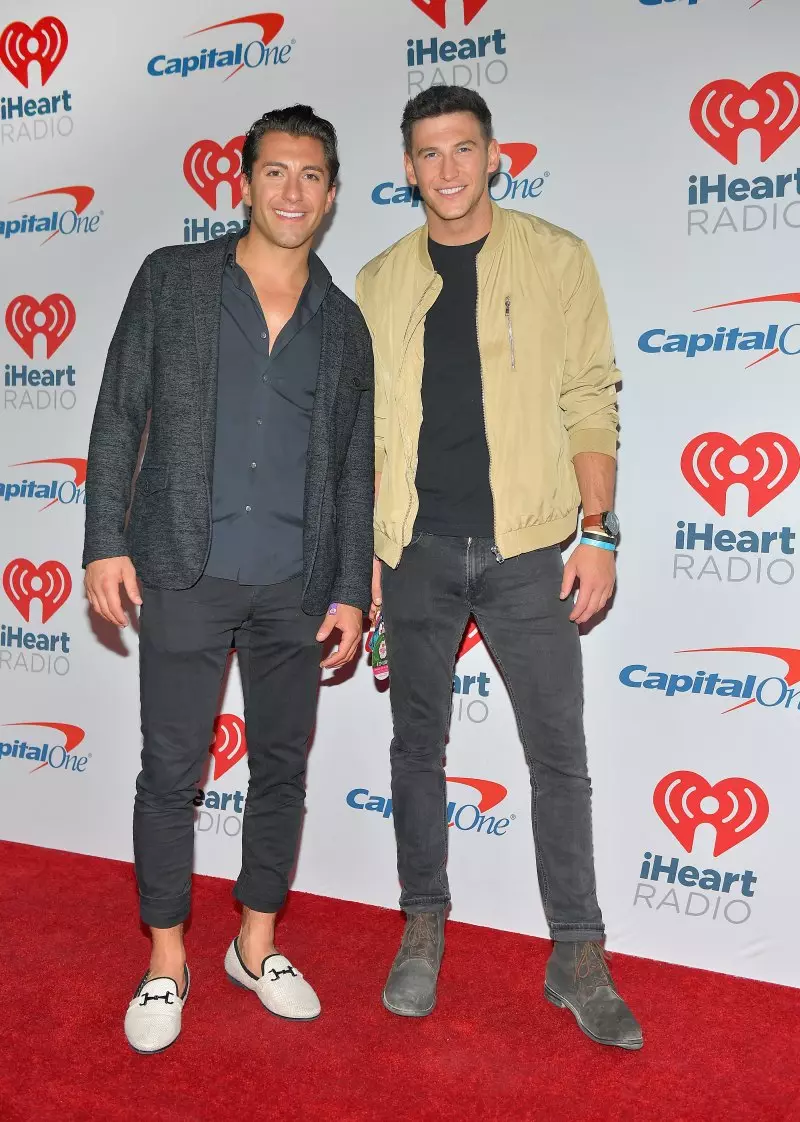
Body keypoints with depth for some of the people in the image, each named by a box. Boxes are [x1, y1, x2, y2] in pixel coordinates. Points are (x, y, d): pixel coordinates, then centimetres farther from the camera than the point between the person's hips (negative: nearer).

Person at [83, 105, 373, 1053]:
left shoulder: (343, 323, 9)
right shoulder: (172, 279, 3)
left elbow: (354, 468, 9)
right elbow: (119, 416, 1)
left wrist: (350, 590, 4)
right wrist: (106, 541, -6)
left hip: (295, 585, 3)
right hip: (186, 574, -2)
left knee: (282, 766, 11)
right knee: (171, 770, 4)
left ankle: (257, 942, 30)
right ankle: (166, 962, 23)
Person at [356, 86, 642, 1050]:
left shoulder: (556, 259, 4)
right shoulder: (379, 283, 10)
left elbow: (590, 401, 0)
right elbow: (362, 427, 11)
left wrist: (598, 531, -7)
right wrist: (359, 548, 6)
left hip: (525, 547, -2)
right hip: (418, 550, 2)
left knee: (559, 753, 1)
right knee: (417, 744, 11)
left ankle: (578, 958, 16)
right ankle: (423, 929, 28)